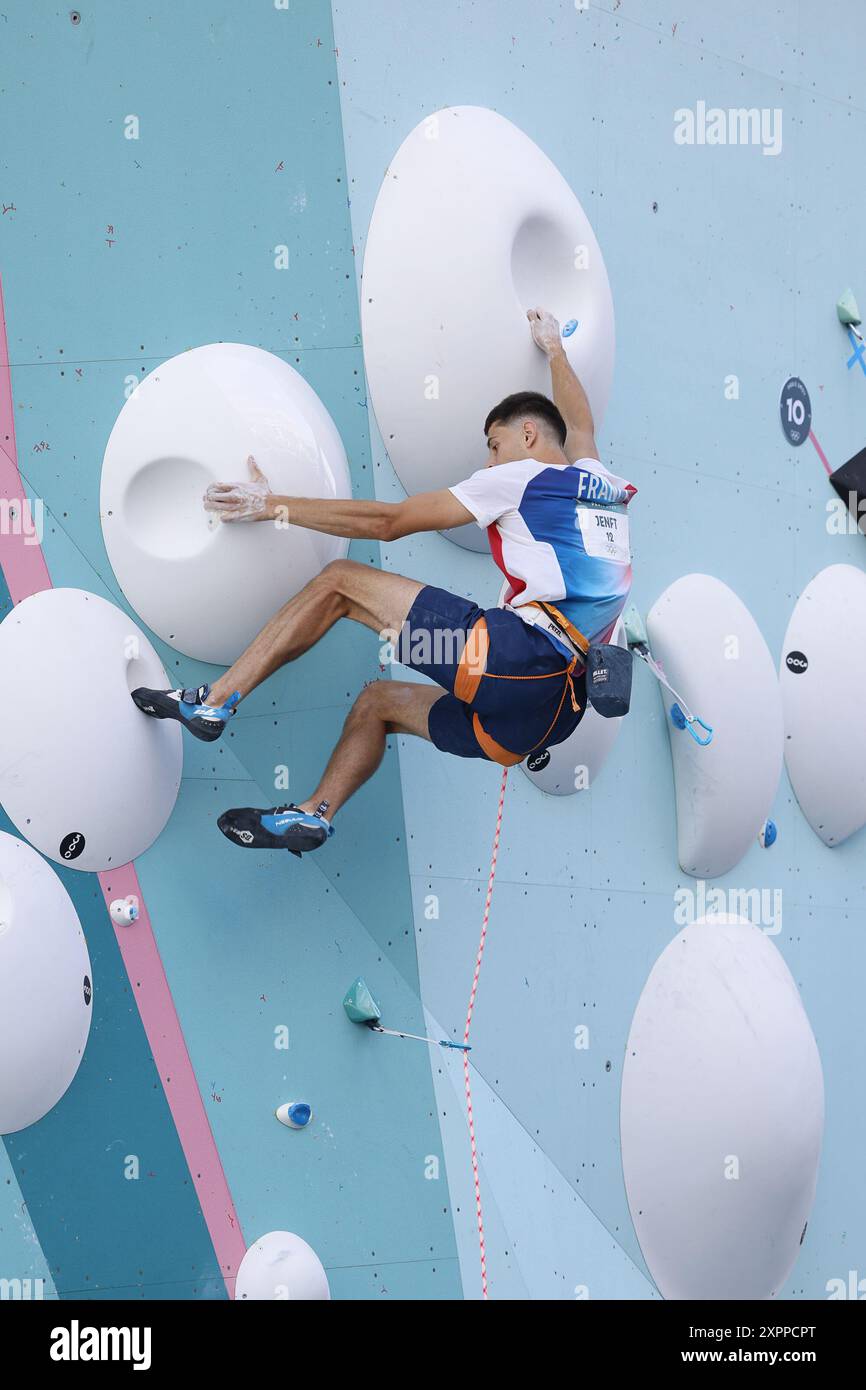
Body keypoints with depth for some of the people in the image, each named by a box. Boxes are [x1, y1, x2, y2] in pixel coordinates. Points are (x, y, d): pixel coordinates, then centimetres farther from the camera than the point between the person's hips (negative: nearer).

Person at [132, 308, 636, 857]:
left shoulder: (522, 476, 4)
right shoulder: (603, 483, 22)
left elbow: (390, 522, 3)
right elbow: (579, 424, 48)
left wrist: (277, 506, 9)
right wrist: (554, 348, 63)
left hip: (524, 652, -8)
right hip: (555, 713, 8)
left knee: (340, 581, 2)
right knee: (377, 700, 26)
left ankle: (215, 701, 0)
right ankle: (313, 815, 17)